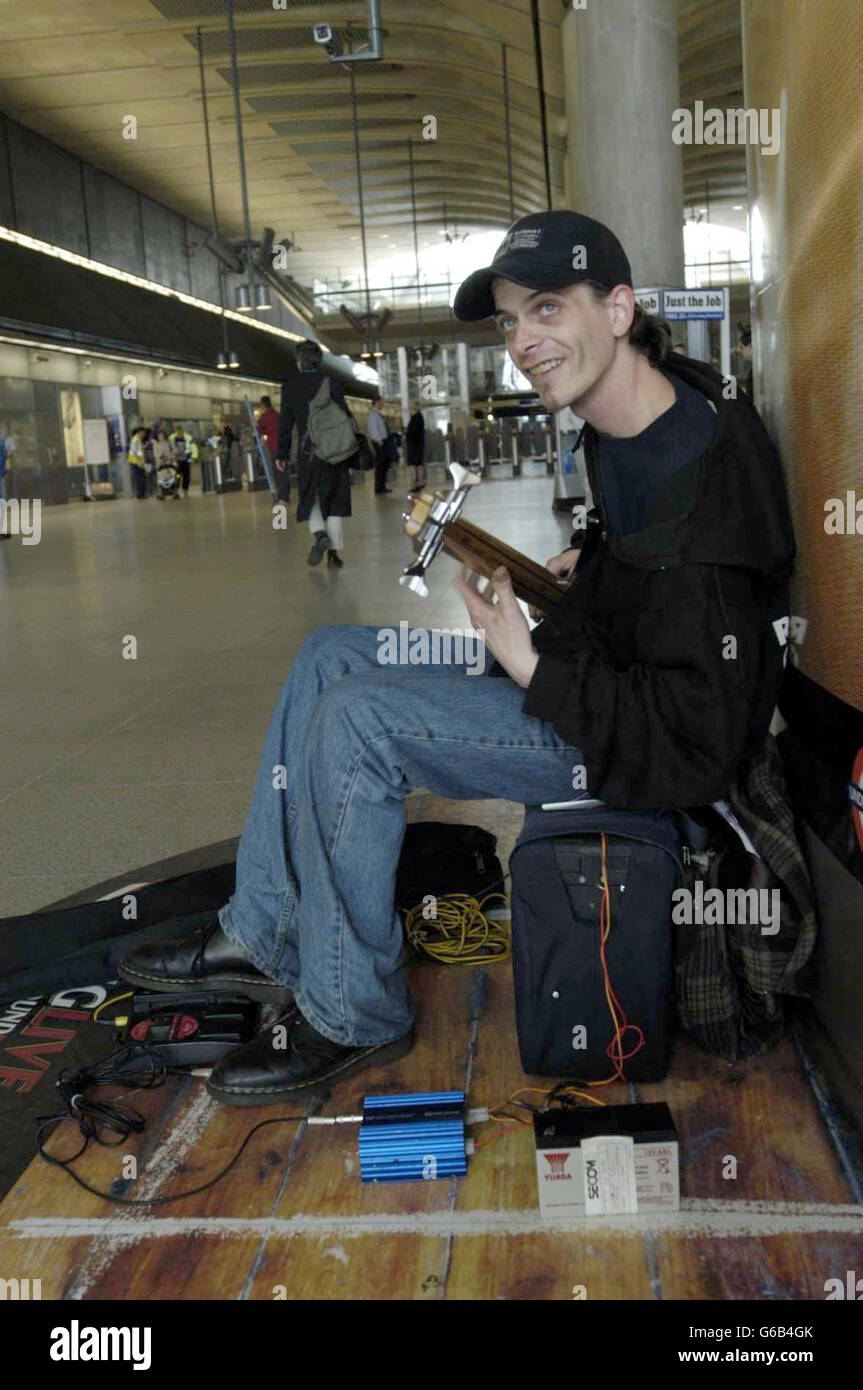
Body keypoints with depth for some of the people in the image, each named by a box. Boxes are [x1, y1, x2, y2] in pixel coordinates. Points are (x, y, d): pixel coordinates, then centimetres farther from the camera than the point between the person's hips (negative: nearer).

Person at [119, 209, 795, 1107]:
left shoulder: (702, 472, -27)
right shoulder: (620, 425, 2)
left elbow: (698, 729, -27)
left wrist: (534, 668, -25)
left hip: (658, 751, -10)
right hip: (590, 674, 10)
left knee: (353, 717, -22)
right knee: (329, 656, 8)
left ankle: (351, 1016, -4)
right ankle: (261, 938, 12)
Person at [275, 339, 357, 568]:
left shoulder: (290, 384, 0)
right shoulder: (332, 383, -1)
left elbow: (286, 422, 0)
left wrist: (283, 454, 6)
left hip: (307, 452, -1)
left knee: (309, 498, 11)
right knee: (335, 499, 7)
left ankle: (320, 535, -16)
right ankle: (334, 552, 4)